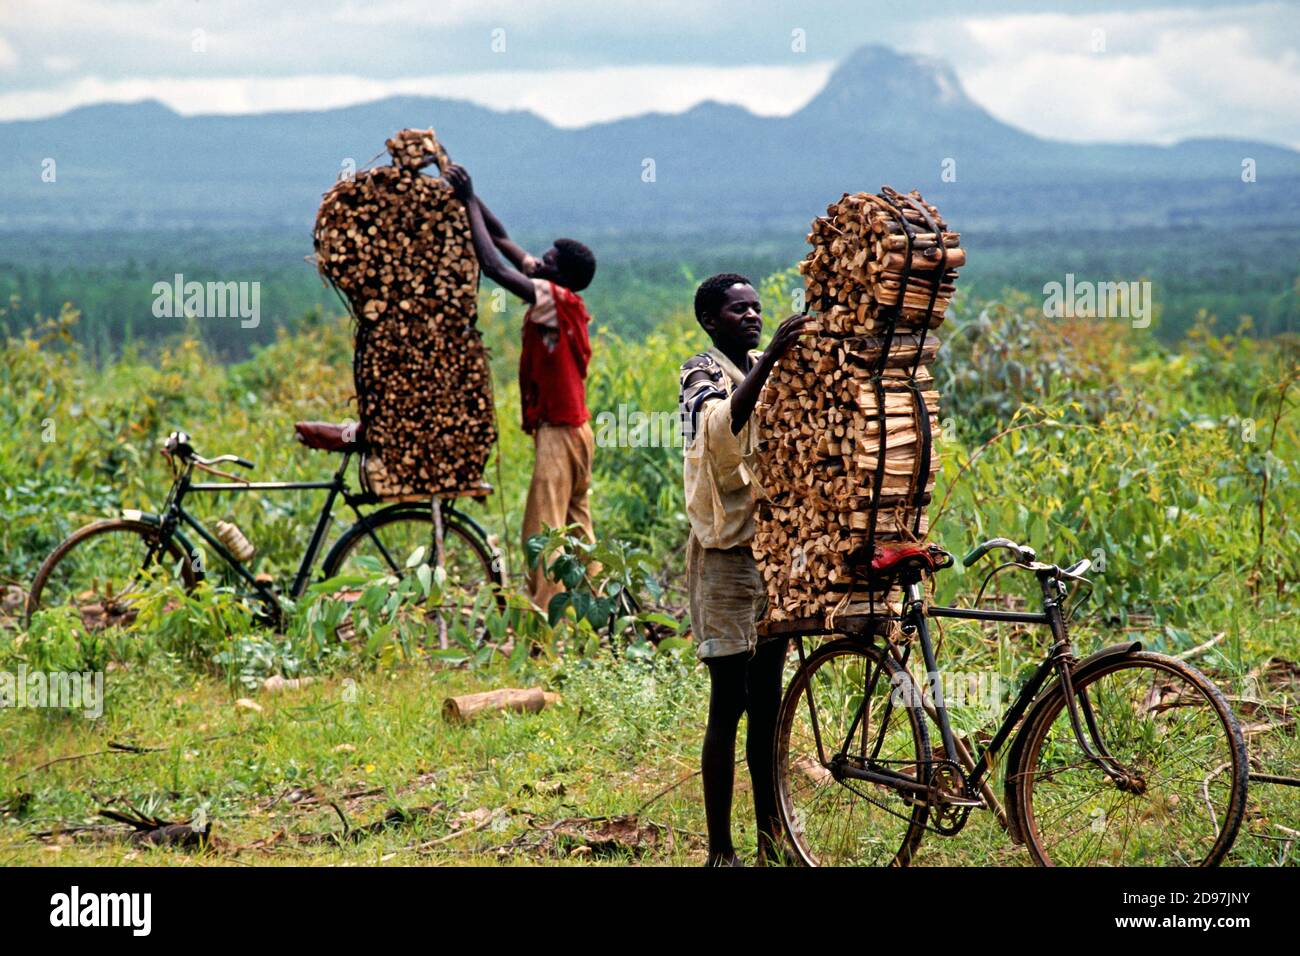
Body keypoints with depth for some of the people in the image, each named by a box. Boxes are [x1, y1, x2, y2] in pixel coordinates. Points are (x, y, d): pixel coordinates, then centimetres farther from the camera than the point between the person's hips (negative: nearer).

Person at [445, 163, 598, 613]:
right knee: (575, 529, 13)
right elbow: (502, 239, 14)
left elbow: (492, 265, -22)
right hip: (573, 428, 10)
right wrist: (468, 196, 10)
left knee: (542, 532, -9)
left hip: (559, 432, -10)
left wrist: (469, 202, -14)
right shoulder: (560, 301, 9)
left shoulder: (554, 298, -16)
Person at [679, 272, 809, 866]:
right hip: (726, 556, -7)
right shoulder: (704, 376, -10)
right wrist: (769, 360, -44)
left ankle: (771, 840, 19)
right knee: (728, 707, -6)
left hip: (773, 548, 7)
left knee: (767, 705, 12)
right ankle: (720, 851, -1)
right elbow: (724, 426, -33)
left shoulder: (765, 371, 12)